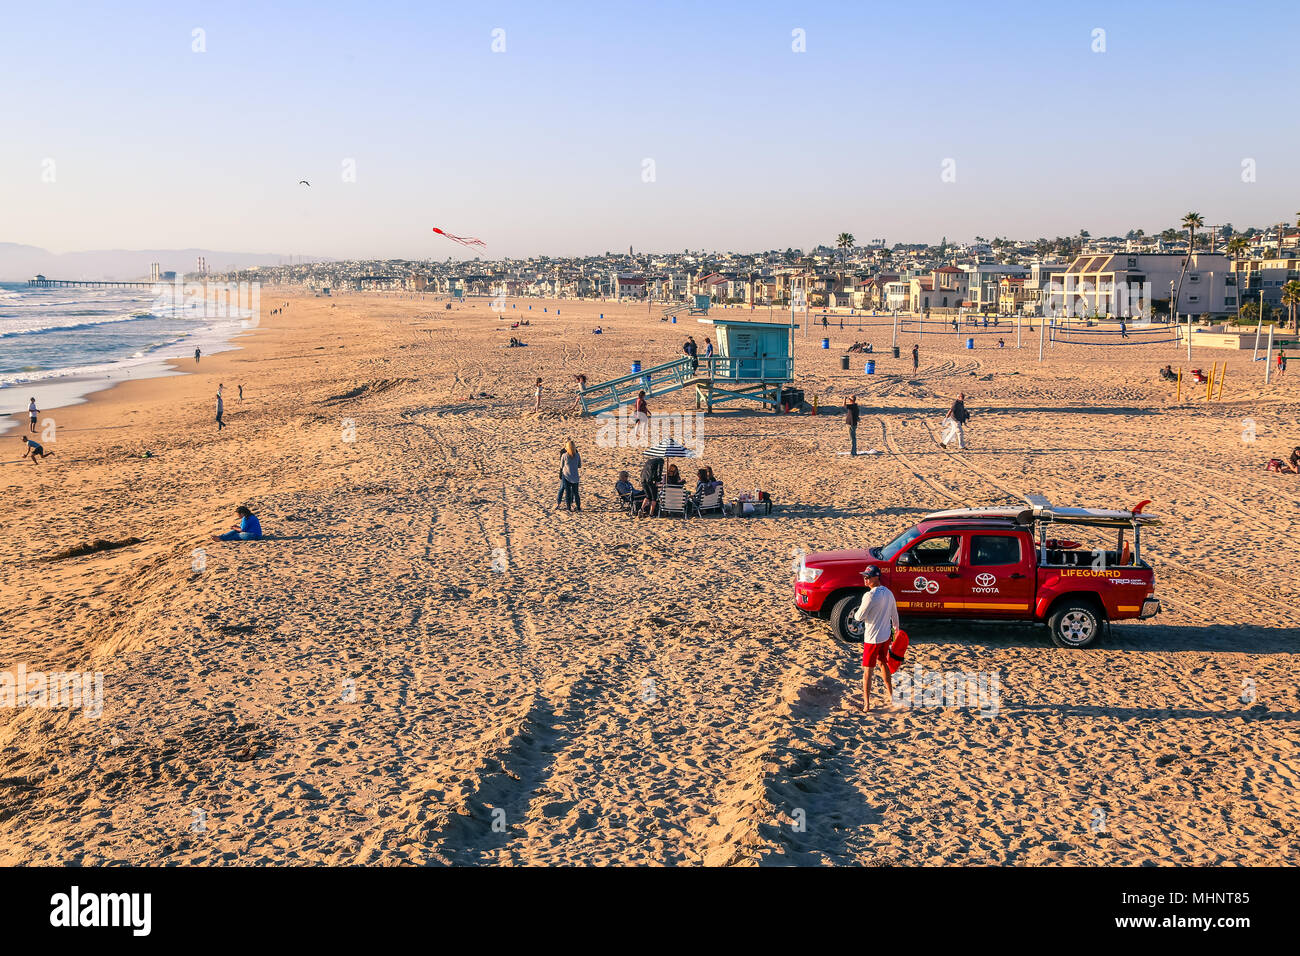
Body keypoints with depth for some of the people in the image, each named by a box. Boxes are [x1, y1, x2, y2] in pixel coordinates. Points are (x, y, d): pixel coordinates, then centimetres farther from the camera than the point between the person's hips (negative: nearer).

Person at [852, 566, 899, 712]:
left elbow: (859, 617, -18)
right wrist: (896, 628, 31)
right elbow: (894, 614, 14)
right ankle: (890, 694, 36)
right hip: (886, 635, 8)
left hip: (872, 638, -8)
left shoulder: (870, 596, -23)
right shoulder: (888, 593, 3)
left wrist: (856, 613, 5)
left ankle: (866, 704, 3)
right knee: (883, 663, 25)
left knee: (867, 670, 1)